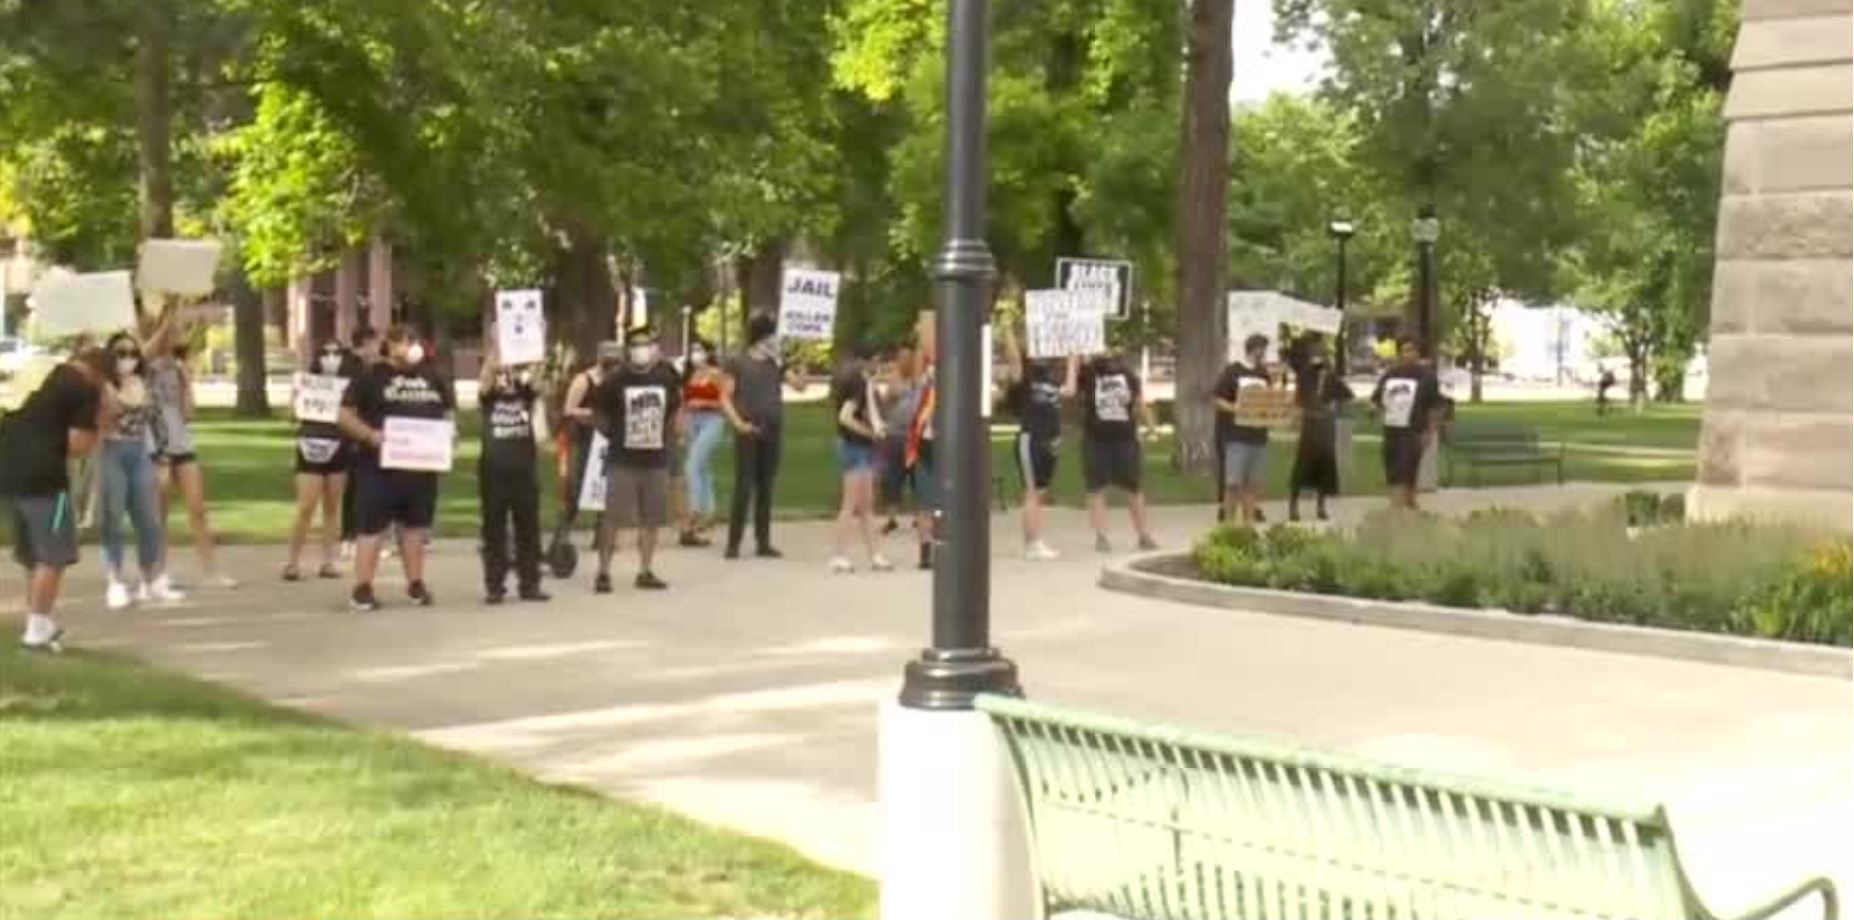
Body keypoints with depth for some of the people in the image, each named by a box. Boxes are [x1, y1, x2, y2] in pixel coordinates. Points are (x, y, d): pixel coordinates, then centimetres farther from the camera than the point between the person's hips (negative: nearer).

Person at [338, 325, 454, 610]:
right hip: (380, 465, -5)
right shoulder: (372, 377, -2)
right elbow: (346, 415, -5)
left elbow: (449, 412, 22)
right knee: (372, 528, -5)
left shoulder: (432, 377, 14)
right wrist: (370, 435, -20)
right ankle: (362, 589, -3)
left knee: (415, 526, 11)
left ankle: (415, 583, 20)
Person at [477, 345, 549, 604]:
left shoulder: (526, 394, 9)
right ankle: (494, 587, 5)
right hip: (494, 473, -2)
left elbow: (532, 379, -9)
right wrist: (495, 351, -26)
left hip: (524, 472, 2)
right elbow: (484, 382, -14)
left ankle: (529, 585, 12)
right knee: (494, 533, 2)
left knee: (528, 531, 5)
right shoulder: (489, 397, 5)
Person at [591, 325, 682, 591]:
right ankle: (603, 572, 2)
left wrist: (669, 435, 12)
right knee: (613, 518, -5)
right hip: (622, 460, -4)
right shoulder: (615, 379, -10)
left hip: (656, 459, 4)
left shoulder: (667, 377, 1)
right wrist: (614, 434, 6)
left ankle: (645, 572, 17)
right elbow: (598, 410, 2)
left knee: (651, 519, 8)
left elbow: (676, 409, 17)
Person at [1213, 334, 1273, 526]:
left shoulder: (1264, 373, 13)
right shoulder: (1232, 372, -4)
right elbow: (1218, 400, -5)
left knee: (1254, 483, 6)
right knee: (1233, 483, -6)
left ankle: (1249, 522, 13)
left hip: (1259, 436, 5)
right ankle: (1229, 524, 1)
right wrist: (1234, 408, -23)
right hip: (1237, 436, -5)